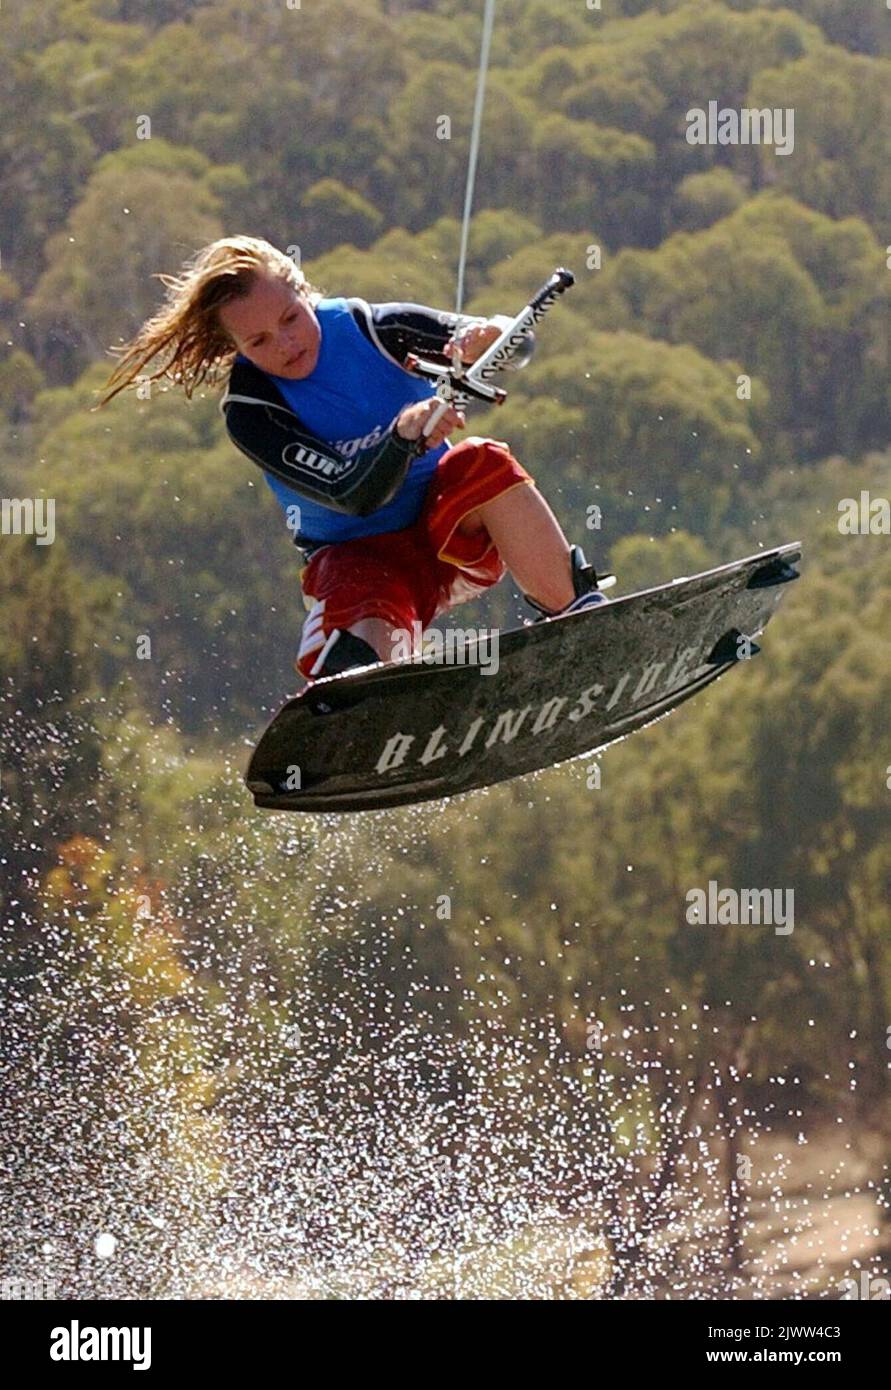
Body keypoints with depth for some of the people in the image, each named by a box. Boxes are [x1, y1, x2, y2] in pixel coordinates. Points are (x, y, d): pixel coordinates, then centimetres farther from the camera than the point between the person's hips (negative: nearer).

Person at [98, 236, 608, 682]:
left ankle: (574, 610, -25)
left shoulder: (369, 327, -12)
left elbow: (520, 342, -16)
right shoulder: (250, 411, -17)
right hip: (358, 558, -3)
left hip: (456, 528, 3)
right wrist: (404, 435, -48)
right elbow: (356, 496, -28)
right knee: (357, 664, -35)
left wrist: (486, 337, -40)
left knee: (485, 465, -31)